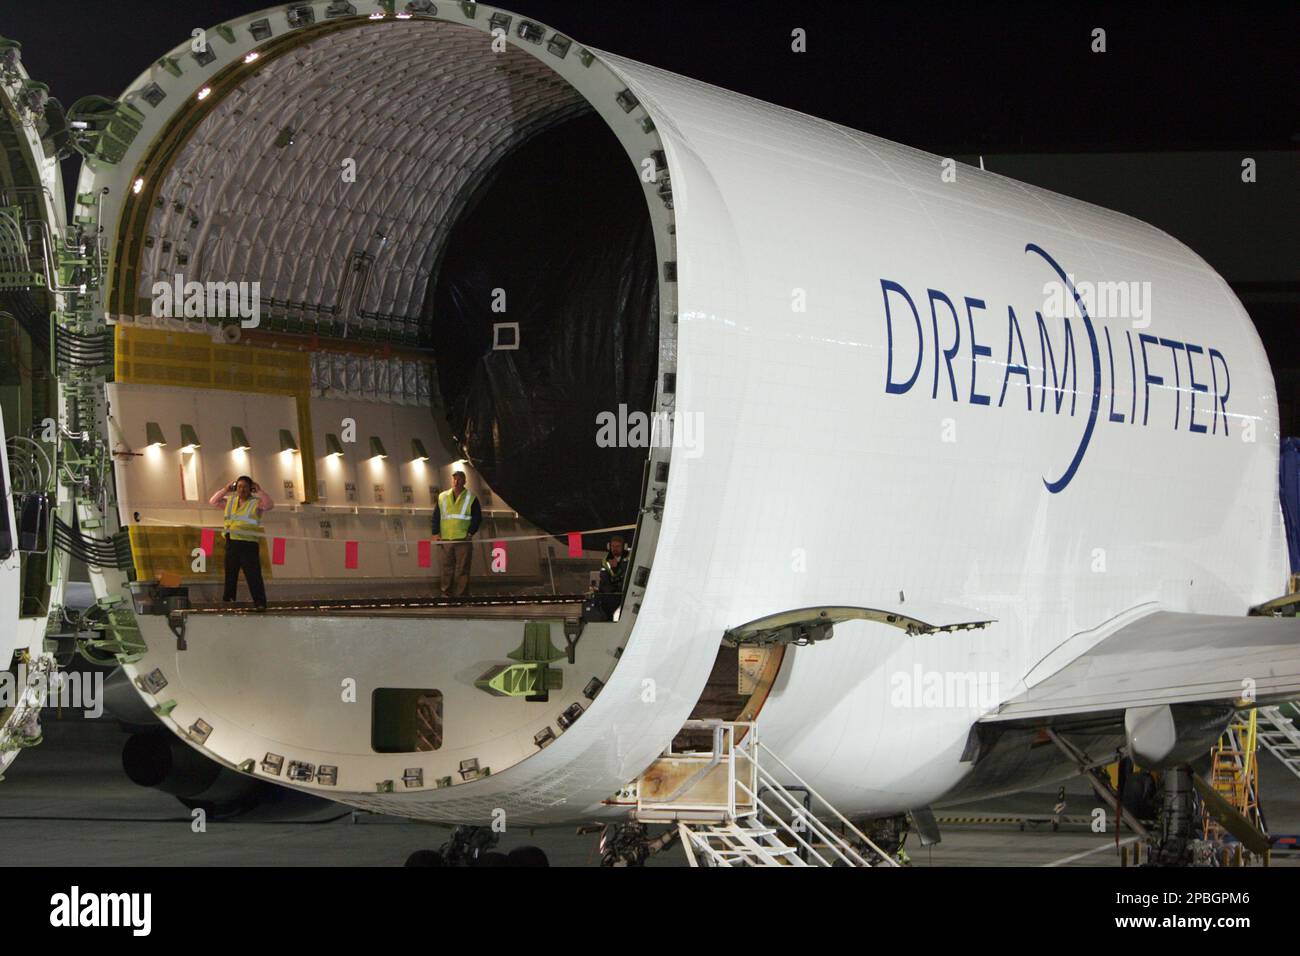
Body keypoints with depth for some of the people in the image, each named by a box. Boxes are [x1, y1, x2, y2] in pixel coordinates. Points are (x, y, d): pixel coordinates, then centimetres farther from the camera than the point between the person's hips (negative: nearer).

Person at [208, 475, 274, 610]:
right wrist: (225, 490, 11)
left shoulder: (256, 503, 1)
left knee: (253, 575, -10)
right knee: (230, 573, 9)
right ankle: (228, 600, 15)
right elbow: (213, 502, 18)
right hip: (232, 542, 5)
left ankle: (260, 603, -10)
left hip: (249, 544, -5)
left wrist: (259, 491, -13)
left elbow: (269, 504, -17)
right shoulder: (230, 501, 17)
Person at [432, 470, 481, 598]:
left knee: (462, 568, -4)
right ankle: (446, 593, 8)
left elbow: (477, 518, 4)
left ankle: (461, 594, -2)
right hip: (445, 539, 2)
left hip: (463, 539, -2)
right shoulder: (442, 497, 12)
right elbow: (436, 516, 12)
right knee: (447, 568, 3)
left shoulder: (471, 498, 5)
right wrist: (436, 533, 1)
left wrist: (470, 533, -7)